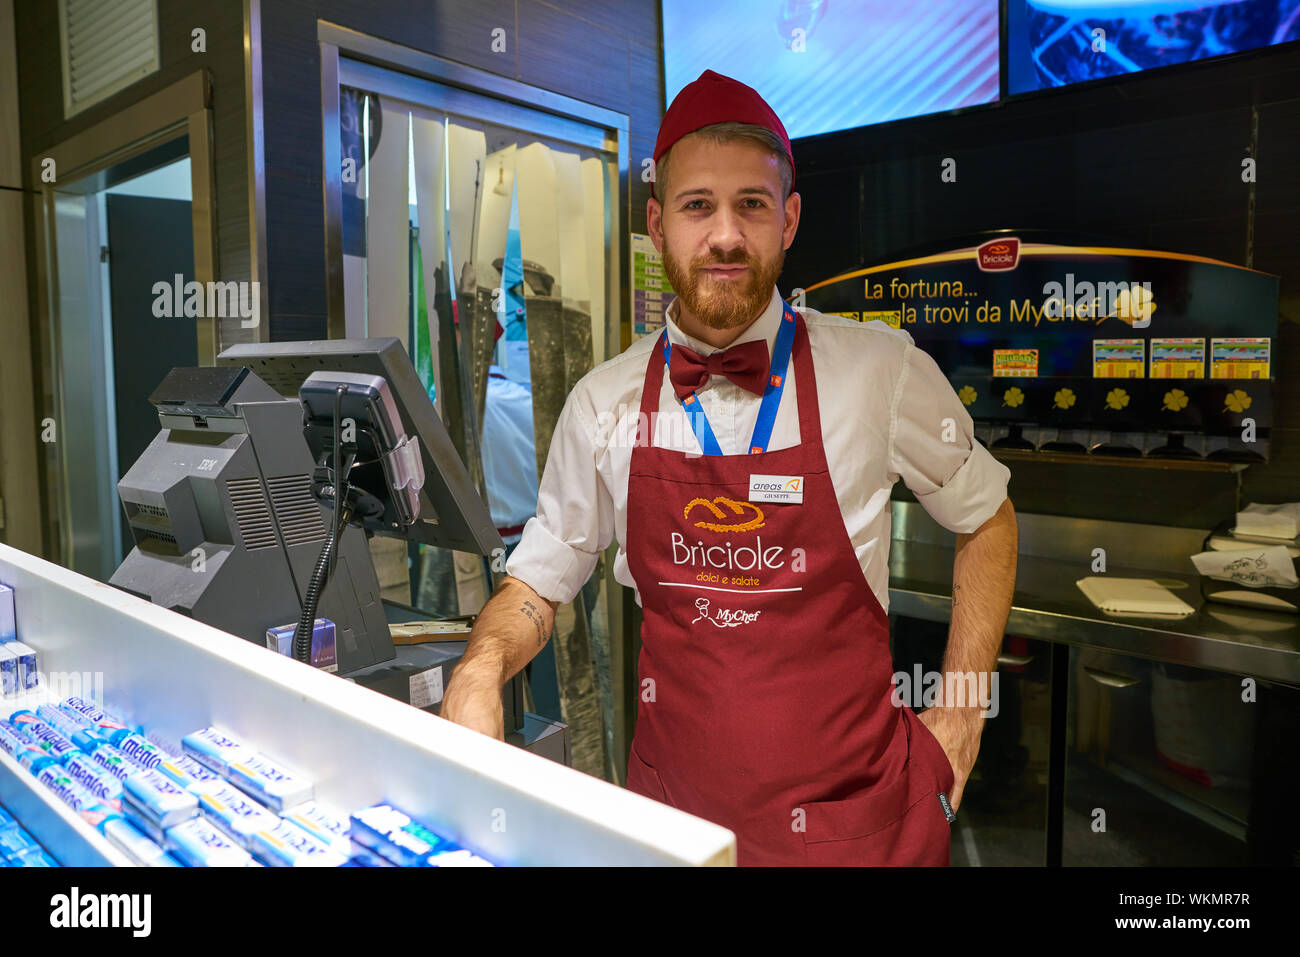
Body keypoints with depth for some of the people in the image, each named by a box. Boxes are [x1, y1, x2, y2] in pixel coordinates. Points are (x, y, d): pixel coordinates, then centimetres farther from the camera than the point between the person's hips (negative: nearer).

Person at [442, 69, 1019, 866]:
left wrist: (961, 705, 0)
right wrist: (484, 664, -16)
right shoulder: (605, 404, -5)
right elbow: (538, 584, 5)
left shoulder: (880, 372, -11)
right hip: (669, 800, 2)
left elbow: (987, 516, 4)